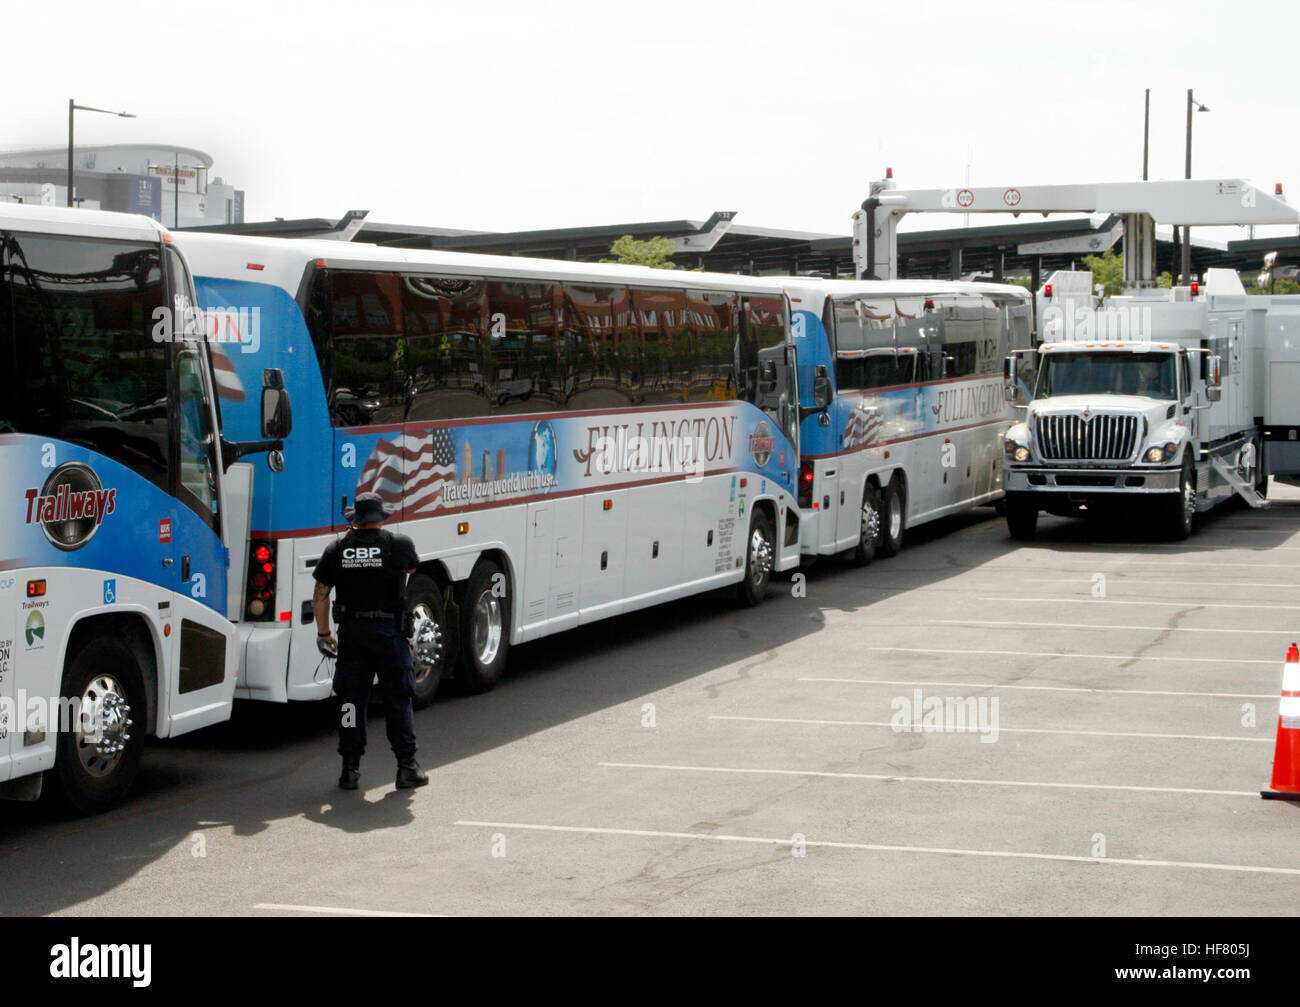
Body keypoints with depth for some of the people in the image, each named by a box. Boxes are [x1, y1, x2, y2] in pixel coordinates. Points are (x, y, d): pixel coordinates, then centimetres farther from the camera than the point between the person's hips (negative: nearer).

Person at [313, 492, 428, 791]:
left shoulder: (336, 550, 2)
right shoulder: (399, 545, -4)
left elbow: (320, 597, 5)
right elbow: (411, 568, 19)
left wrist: (323, 634, 15)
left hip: (351, 631, 2)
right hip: (388, 631, -2)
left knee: (352, 699, 8)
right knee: (398, 699, 7)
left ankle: (350, 769, 9)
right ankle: (407, 767, 9)